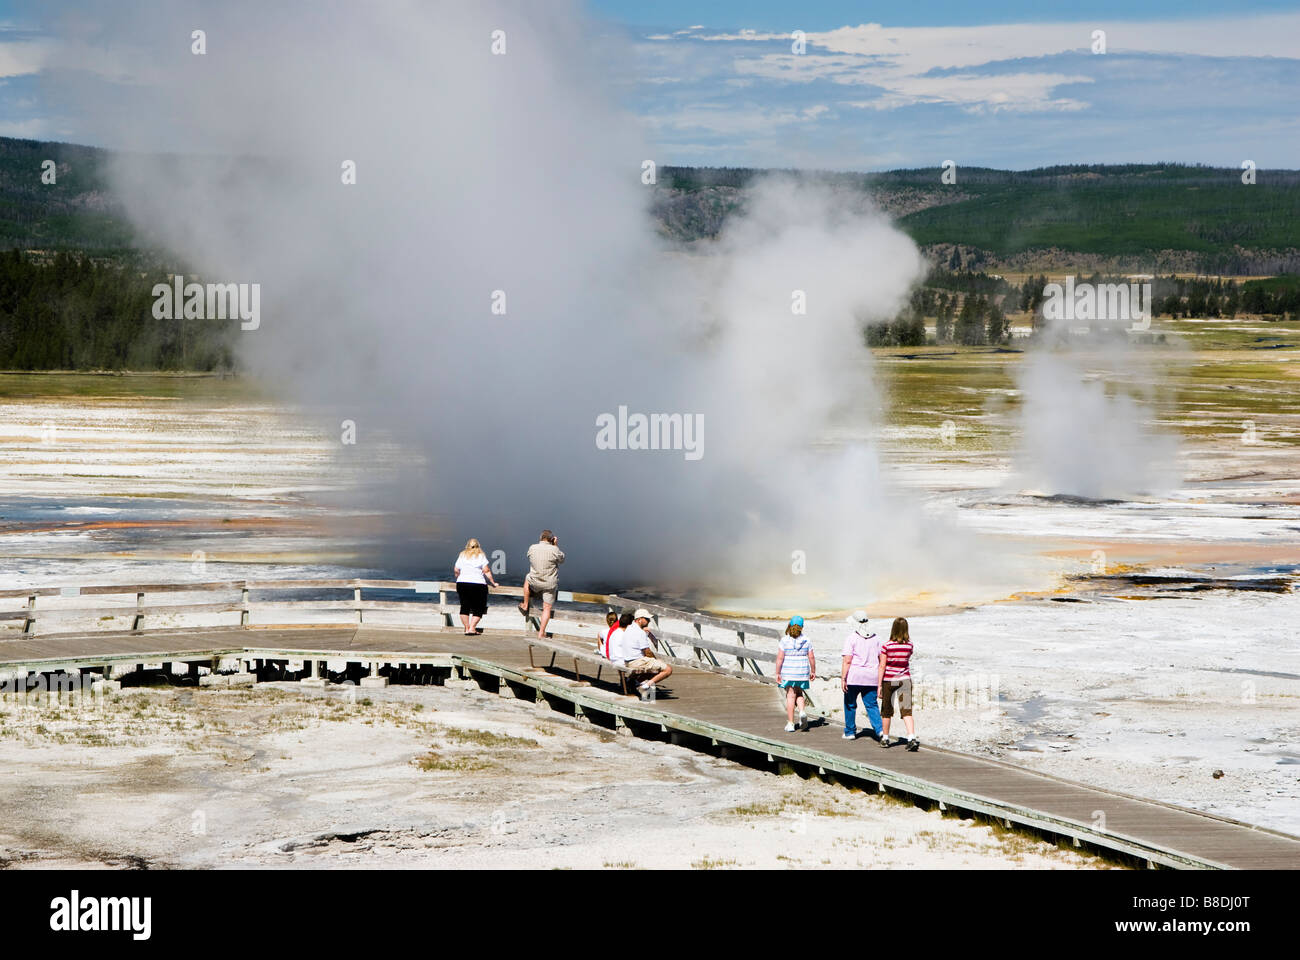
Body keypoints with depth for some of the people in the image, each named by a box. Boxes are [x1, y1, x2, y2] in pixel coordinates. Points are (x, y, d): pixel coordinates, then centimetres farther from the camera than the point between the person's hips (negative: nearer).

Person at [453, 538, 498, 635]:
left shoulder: (462, 555, 13)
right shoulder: (481, 555, 4)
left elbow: (456, 570, 12)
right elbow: (486, 570, -1)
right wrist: (493, 583, 7)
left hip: (462, 583, 3)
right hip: (478, 584, -3)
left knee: (465, 607, 9)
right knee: (478, 608, 5)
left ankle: (467, 628, 6)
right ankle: (472, 628, -4)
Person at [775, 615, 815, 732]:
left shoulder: (785, 640, -10)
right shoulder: (806, 640, -3)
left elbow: (780, 658, -11)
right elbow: (811, 657, 1)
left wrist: (778, 673, -5)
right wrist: (813, 671, 13)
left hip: (788, 672, -2)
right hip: (802, 672, 2)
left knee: (790, 696, 3)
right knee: (799, 693, 20)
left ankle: (790, 723, 5)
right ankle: (802, 712, -6)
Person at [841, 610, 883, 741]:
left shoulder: (851, 638, -8)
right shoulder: (874, 638, 8)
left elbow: (847, 660, -13)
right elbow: (881, 659, 12)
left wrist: (843, 678, -13)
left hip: (854, 676, -4)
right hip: (872, 677, 4)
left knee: (850, 704, 12)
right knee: (871, 705, 4)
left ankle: (850, 731, 20)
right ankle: (879, 729, -15)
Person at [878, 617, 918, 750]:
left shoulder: (887, 646, -12)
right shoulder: (909, 645, -4)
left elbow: (882, 666, -11)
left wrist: (879, 685, -6)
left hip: (888, 680, -1)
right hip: (905, 679, 1)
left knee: (887, 710, 14)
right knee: (906, 710, -4)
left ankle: (885, 739, 26)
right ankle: (912, 738, -21)